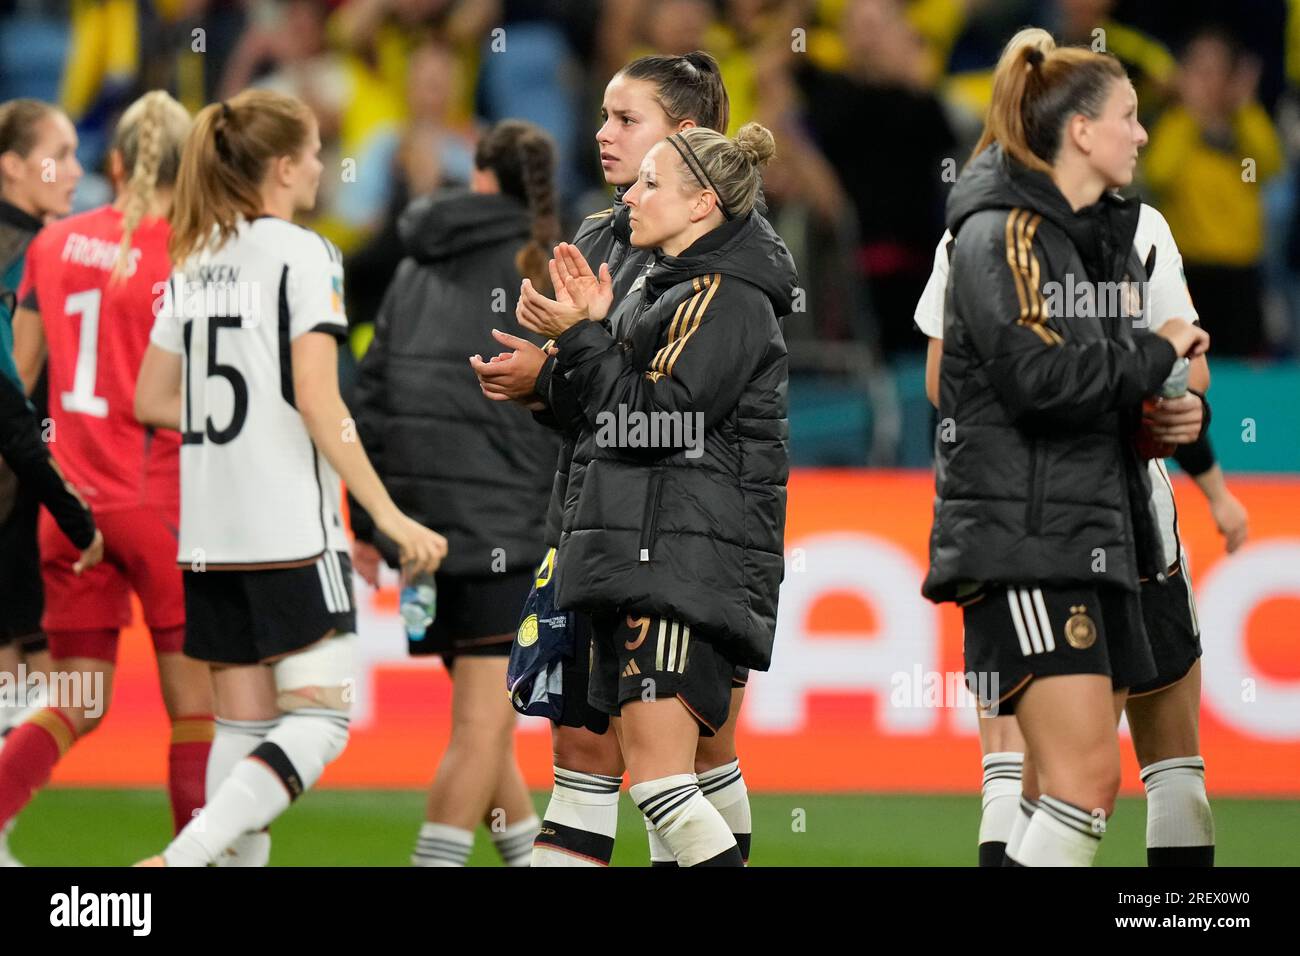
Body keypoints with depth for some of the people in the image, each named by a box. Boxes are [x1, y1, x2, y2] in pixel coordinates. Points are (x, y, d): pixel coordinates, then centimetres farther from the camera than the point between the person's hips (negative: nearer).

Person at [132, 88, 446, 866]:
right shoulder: (303, 254, -9)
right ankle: (184, 856, -21)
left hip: (210, 532, 8)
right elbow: (316, 401, -16)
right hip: (289, 528, -8)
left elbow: (153, 401, 15)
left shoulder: (195, 262, 13)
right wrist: (389, 515, -15)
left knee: (246, 726, 11)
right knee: (320, 718, -6)